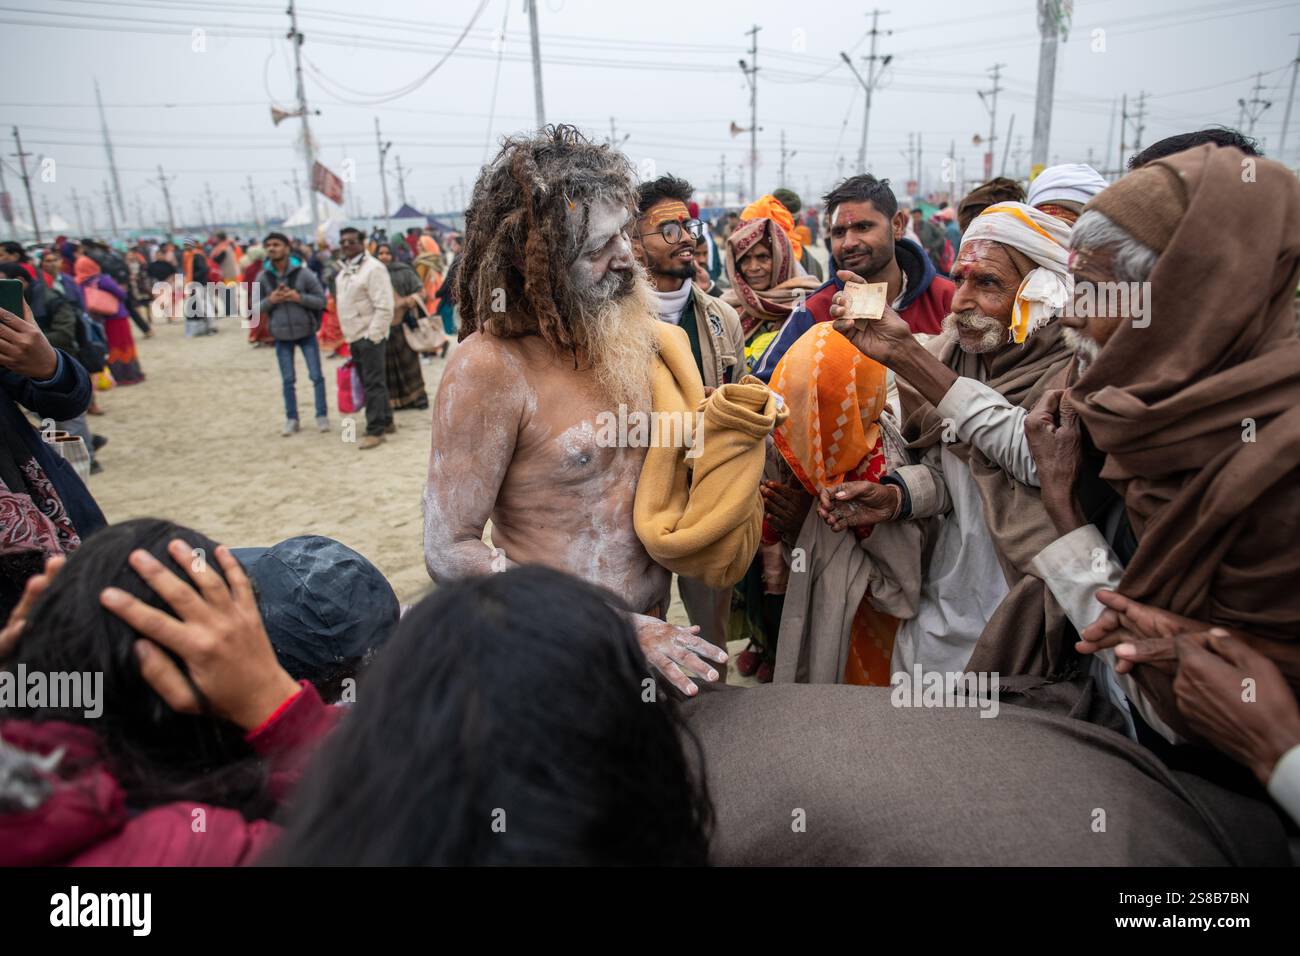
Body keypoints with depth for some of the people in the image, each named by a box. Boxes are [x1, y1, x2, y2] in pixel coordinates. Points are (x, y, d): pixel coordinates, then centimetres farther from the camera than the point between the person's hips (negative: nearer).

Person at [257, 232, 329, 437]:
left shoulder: (303, 273, -8)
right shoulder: (262, 277, -1)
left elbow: (321, 300, -6)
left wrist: (299, 297, -21)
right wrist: (270, 300, -16)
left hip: (306, 332, -2)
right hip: (281, 335, 2)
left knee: (316, 376, 2)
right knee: (287, 380, 9)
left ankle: (322, 415, 15)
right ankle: (291, 419, 19)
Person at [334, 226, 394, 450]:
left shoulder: (373, 268, -13)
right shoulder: (344, 269, 14)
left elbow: (384, 307, -19)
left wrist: (373, 334, -21)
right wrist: (348, 332, 17)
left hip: (370, 335, -9)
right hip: (354, 336, 9)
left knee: (374, 383, -6)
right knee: (369, 382, 14)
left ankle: (376, 430, -3)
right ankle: (386, 421, 24)